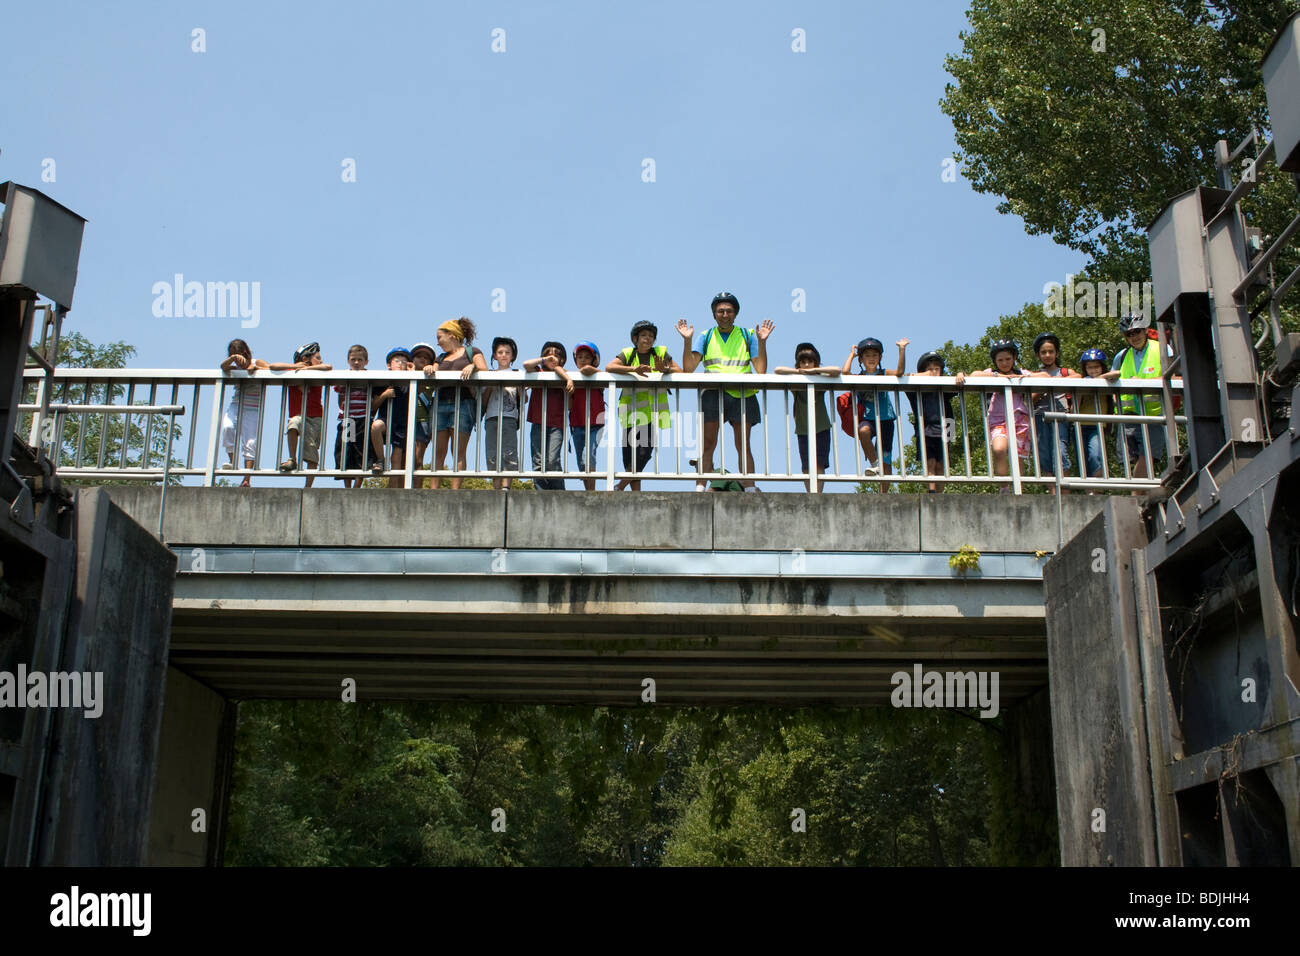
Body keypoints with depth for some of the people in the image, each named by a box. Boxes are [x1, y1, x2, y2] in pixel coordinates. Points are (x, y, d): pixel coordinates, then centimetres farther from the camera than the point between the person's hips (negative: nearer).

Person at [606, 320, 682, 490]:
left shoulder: (661, 353, 10)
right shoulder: (627, 354, 8)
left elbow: (680, 371, 2)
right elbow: (609, 368, -8)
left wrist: (665, 369, -20)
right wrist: (634, 369, -22)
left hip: (653, 412, 0)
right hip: (631, 411, 0)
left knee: (645, 452, -14)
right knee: (630, 455, -1)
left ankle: (619, 488, 0)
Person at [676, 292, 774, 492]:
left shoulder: (747, 335, 14)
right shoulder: (706, 337, 15)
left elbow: (761, 370, 4)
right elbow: (688, 368, 3)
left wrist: (762, 342, -6)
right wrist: (687, 340, -7)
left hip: (742, 393, 0)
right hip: (712, 392, 0)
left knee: (743, 445, -3)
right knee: (707, 444, -8)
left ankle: (750, 488, -4)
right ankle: (700, 489, -11)